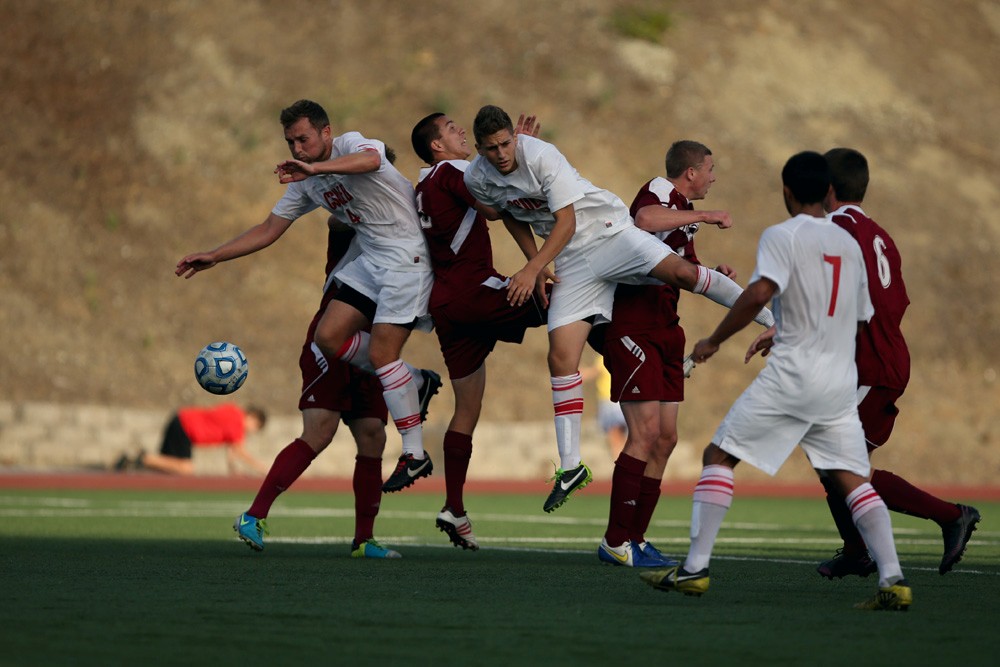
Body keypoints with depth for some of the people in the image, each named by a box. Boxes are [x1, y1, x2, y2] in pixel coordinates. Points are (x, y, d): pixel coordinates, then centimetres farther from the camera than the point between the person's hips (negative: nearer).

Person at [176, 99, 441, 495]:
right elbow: (268, 230, 15)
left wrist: (315, 168, -53)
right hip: (371, 261, 8)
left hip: (408, 255, -8)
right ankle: (415, 382, 13)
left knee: (381, 352, -15)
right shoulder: (306, 183, 10)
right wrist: (214, 257, 7)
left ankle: (415, 455, -6)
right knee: (329, 337, -2)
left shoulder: (350, 144, -13)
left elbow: (371, 160, -39)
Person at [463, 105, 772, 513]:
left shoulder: (542, 156, -21)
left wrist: (531, 271, -24)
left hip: (606, 231, -4)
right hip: (570, 262, 4)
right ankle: (570, 468, -3)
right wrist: (533, 261, 11)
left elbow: (566, 222, -19)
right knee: (561, 356, -8)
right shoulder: (477, 180, -4)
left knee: (678, 271, -28)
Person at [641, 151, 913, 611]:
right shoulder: (849, 244, 16)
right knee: (852, 479, 4)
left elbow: (759, 293, -21)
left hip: (793, 372, -6)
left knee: (718, 456, 3)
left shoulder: (783, 236, -4)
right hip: (841, 379, 6)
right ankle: (893, 580, -10)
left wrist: (714, 340, -9)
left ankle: (695, 568, -3)